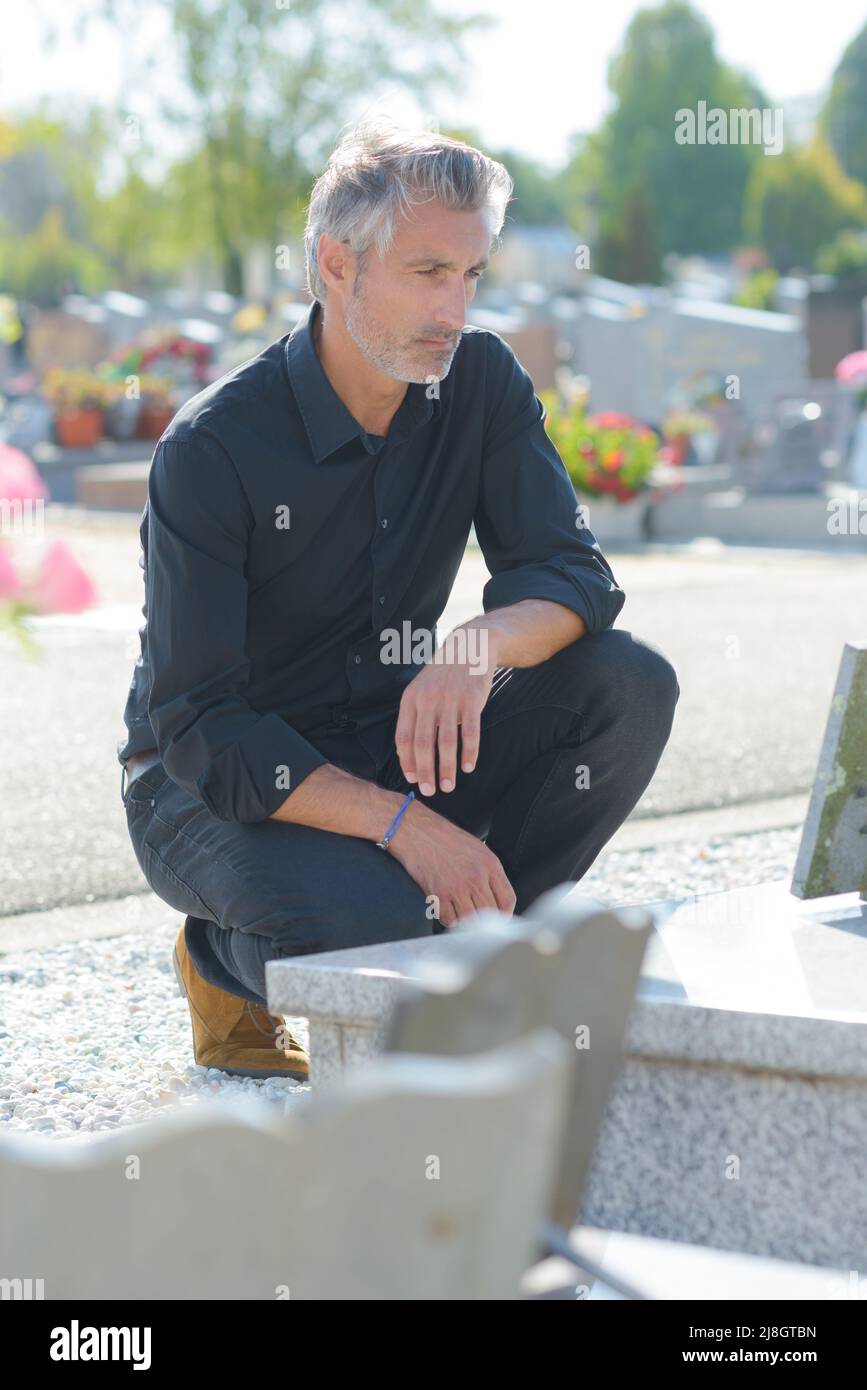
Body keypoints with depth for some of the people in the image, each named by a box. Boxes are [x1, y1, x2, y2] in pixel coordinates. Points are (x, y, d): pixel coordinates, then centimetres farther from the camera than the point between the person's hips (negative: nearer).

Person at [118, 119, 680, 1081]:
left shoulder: (479, 382, -6)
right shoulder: (212, 450, -22)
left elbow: (573, 574, -10)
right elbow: (197, 730, -24)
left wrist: (481, 646, -35)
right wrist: (402, 823, -35)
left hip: (390, 747, 5)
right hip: (215, 786, -5)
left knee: (629, 684, -18)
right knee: (376, 917, -36)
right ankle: (227, 964, 1)